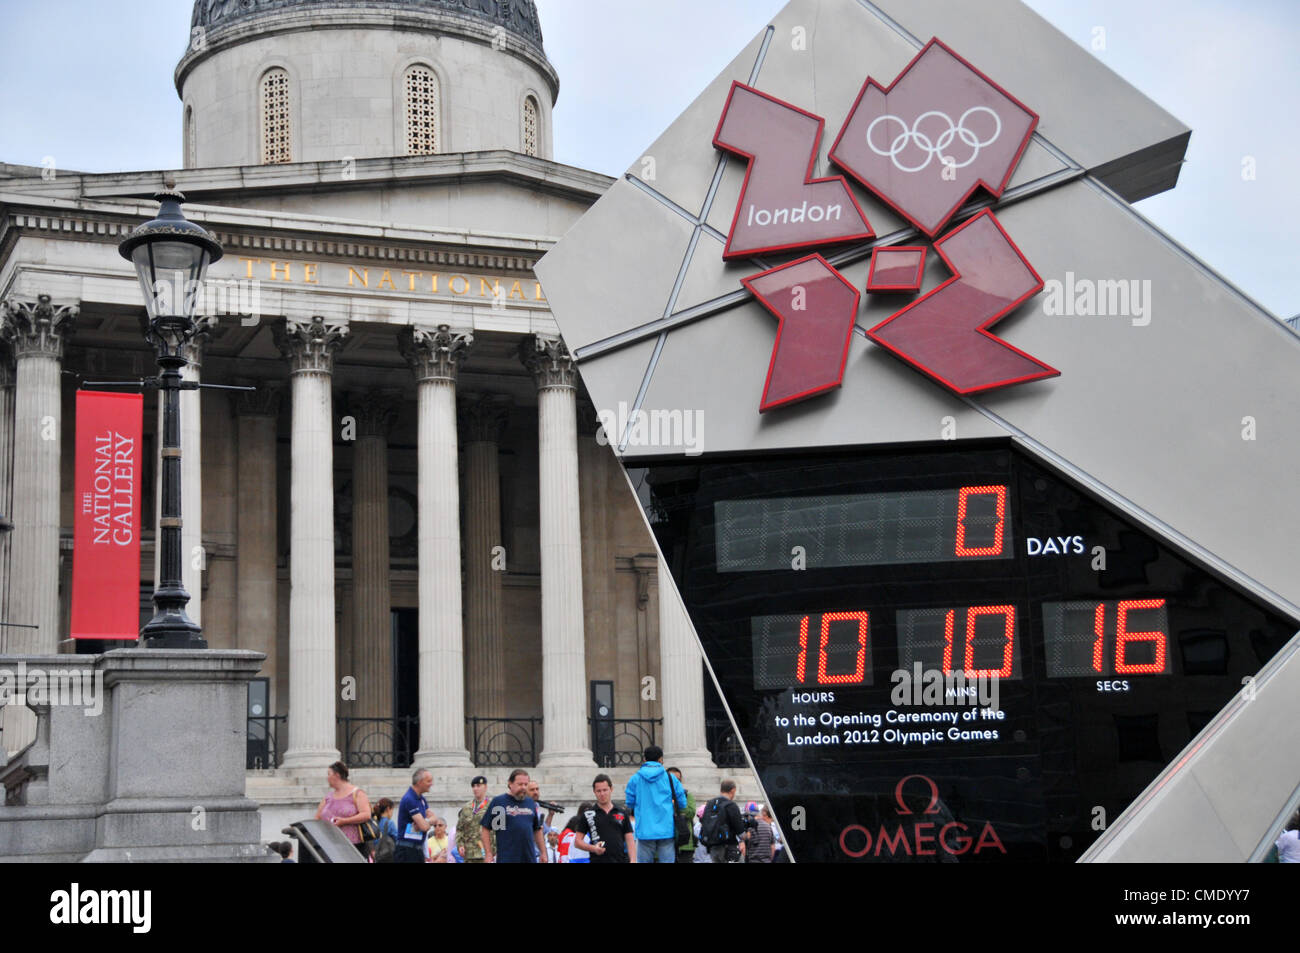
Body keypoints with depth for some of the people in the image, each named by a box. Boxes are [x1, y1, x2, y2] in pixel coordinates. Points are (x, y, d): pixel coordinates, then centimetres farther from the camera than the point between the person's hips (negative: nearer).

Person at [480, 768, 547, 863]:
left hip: (530, 858, 5)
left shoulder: (531, 803, 13)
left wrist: (543, 852, 16)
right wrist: (488, 854, -9)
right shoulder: (498, 801, -1)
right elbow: (485, 829, -2)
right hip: (506, 858, -5)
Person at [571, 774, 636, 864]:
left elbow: (630, 841, 8)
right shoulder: (587, 815, 6)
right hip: (598, 860, -2)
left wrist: (632, 861, -7)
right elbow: (577, 842, 5)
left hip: (621, 860, 2)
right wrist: (593, 848, -13)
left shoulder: (622, 814, 11)